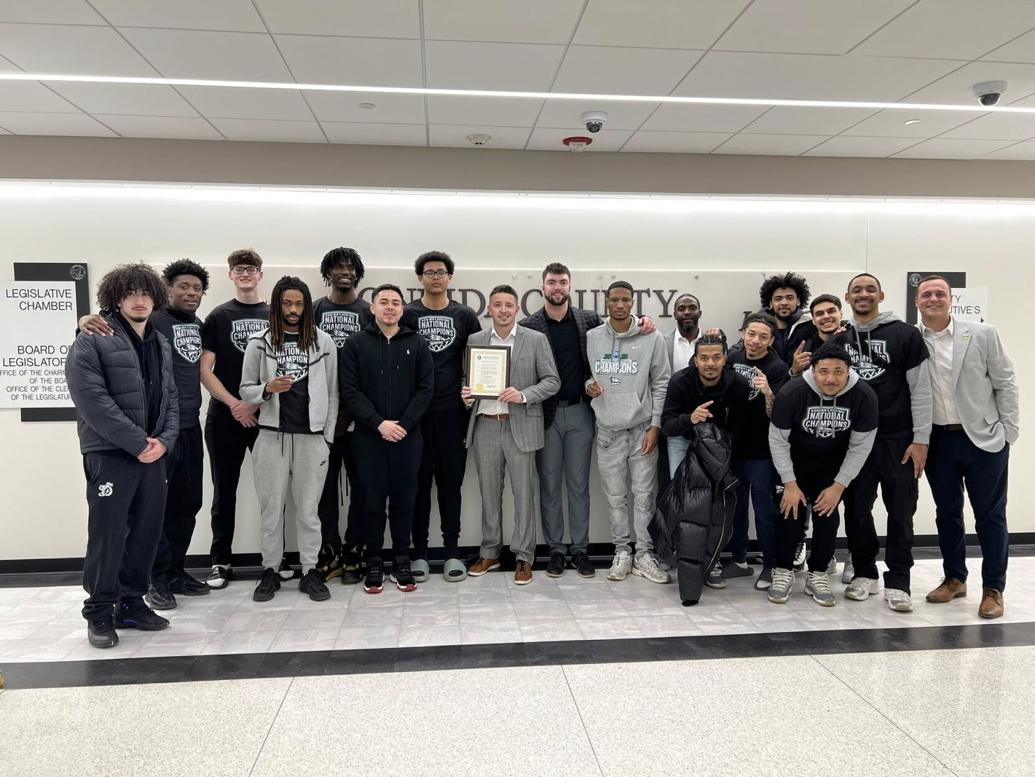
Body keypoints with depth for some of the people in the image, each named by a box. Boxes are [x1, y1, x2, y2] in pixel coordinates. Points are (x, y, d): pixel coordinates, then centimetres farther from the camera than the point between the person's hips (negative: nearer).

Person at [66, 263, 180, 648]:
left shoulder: (161, 345, 15)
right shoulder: (92, 341, -6)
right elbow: (92, 400, -15)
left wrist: (163, 439, -4)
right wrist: (137, 442, -17)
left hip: (154, 453, 6)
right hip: (110, 453, -6)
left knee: (147, 532, 9)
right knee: (108, 534, -1)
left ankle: (131, 603, 23)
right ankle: (99, 612, 13)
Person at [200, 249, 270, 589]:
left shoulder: (275, 316, 7)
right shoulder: (218, 316, 6)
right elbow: (205, 369, 0)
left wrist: (255, 402, -9)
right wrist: (233, 403, -12)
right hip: (225, 416, 0)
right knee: (224, 489, 6)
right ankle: (221, 561, 16)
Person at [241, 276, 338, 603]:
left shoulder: (323, 342, 4)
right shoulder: (259, 342, 3)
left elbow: (332, 393, 6)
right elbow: (245, 390, 7)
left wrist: (328, 436, 2)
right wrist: (268, 388, -15)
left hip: (312, 436, 0)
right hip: (272, 436, 0)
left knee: (308, 508, 6)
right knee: (271, 507, 7)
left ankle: (310, 571, 15)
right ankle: (270, 571, 19)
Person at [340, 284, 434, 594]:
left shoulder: (417, 343, 6)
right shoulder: (356, 343, 3)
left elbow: (425, 388, 0)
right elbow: (350, 390, -4)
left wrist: (404, 424, -11)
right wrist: (379, 423, -14)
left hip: (407, 437, 1)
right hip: (369, 436, -1)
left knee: (403, 501, 7)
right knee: (373, 501, 5)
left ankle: (402, 564, 18)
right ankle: (374, 565, 16)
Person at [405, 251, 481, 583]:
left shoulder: (465, 316, 7)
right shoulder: (407, 315, 4)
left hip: (452, 411, 1)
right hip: (416, 412, -1)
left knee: (451, 481, 6)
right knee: (419, 482, 5)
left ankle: (452, 552, 16)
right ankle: (419, 552, 15)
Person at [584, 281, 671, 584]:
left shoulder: (652, 338, -2)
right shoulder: (591, 338, 3)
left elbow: (661, 385, 0)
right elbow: (582, 373, 15)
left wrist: (655, 425, -6)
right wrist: (588, 385, -8)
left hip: (642, 429, -1)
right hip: (607, 430, 2)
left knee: (644, 495, 3)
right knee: (615, 496, 9)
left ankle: (644, 554, 15)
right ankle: (622, 552, 21)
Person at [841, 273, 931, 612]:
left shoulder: (905, 334, -1)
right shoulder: (839, 338, 9)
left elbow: (921, 390, -3)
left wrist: (920, 440, -7)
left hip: (898, 439, -3)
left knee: (900, 512, 3)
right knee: (857, 509, 8)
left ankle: (897, 581, 14)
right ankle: (865, 573, 23)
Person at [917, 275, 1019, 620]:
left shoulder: (983, 334, -5)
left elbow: (1005, 385, -2)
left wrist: (1008, 433, -3)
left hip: (984, 438, -1)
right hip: (938, 441, 2)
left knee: (990, 515, 7)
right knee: (947, 513, 13)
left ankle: (993, 588, 19)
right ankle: (954, 579, 28)